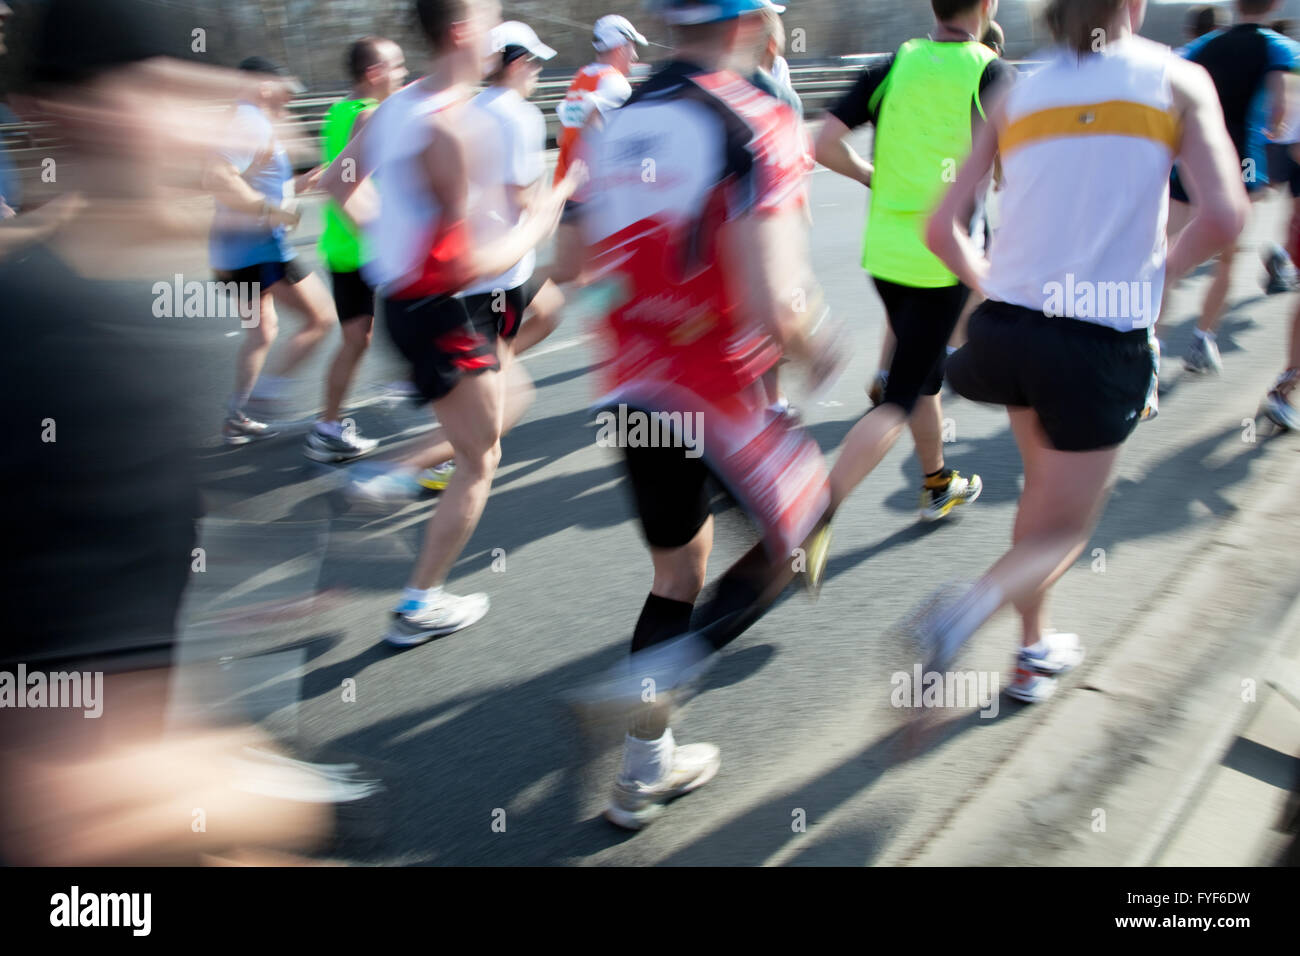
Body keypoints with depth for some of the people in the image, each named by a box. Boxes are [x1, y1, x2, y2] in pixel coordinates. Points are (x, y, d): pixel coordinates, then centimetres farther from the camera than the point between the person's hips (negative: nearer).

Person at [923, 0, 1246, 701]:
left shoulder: (1015, 94, 7)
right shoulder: (1178, 79, 0)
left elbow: (942, 230, 3)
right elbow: (1224, 216, -12)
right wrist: (1156, 273, 6)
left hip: (1007, 326, 4)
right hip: (1102, 343, -4)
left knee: (1043, 485, 28)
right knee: (1063, 530, 10)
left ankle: (1034, 652, 35)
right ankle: (969, 609, -19)